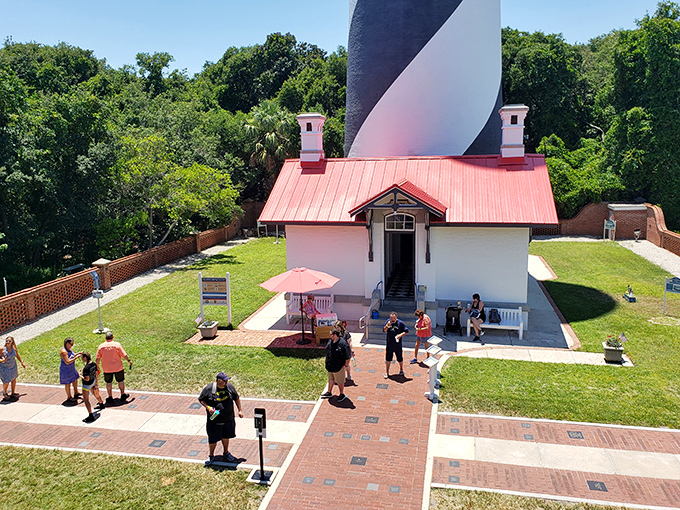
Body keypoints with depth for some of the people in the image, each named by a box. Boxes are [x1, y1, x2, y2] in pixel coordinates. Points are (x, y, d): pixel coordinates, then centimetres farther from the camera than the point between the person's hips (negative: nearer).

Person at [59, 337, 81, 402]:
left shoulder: (69, 349, 0)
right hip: (65, 369, -9)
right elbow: (67, 362, -31)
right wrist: (76, 357, -30)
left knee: (75, 379, 22)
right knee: (68, 383, 7)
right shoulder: (63, 351, -28)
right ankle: (69, 397, 24)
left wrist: (77, 354, -1)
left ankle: (76, 393, 40)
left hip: (71, 368, 9)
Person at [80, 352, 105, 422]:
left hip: (87, 385, -9)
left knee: (86, 400, -1)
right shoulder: (94, 364, -7)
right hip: (93, 382, 9)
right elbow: (96, 374, 3)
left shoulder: (86, 368, -32)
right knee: (95, 394, 31)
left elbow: (87, 379, -29)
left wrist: (80, 375, -12)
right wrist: (96, 384, 13)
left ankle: (91, 416, -1)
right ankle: (101, 404, 56)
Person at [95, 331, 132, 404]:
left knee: (108, 382, 14)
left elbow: (98, 358, 1)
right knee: (120, 381, 14)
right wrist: (129, 361, 4)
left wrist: (97, 366, 15)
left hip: (106, 369, 1)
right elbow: (124, 355, -11)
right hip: (118, 367, -1)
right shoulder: (117, 344, -11)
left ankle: (110, 398, 17)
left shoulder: (101, 346, -4)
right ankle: (123, 395, 25)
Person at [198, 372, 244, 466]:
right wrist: (208, 407, -17)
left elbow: (236, 398, 8)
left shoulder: (230, 386, -5)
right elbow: (201, 399, -2)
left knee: (226, 437, 19)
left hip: (228, 419, 3)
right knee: (213, 439, 10)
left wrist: (240, 410, 8)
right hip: (214, 420, -3)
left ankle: (226, 453, 41)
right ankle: (211, 456, 33)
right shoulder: (208, 389, -14)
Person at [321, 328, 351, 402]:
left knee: (340, 382, 11)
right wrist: (327, 362, 16)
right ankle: (329, 392, 41)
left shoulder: (343, 343, -26)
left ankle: (342, 394, 30)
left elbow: (348, 356, -20)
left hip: (339, 367, -6)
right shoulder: (330, 341, -3)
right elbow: (327, 351, 15)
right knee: (331, 380, 24)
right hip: (329, 366, 7)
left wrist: (346, 365, -12)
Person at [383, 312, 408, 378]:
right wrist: (387, 325, -17)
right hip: (389, 343, 2)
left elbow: (406, 330, -4)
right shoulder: (388, 321, -1)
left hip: (397, 343, -2)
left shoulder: (400, 323, -9)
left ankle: (401, 370, 32)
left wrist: (400, 335, -18)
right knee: (388, 358, 7)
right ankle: (387, 372, 18)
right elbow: (384, 330, 1)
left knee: (400, 358, 10)